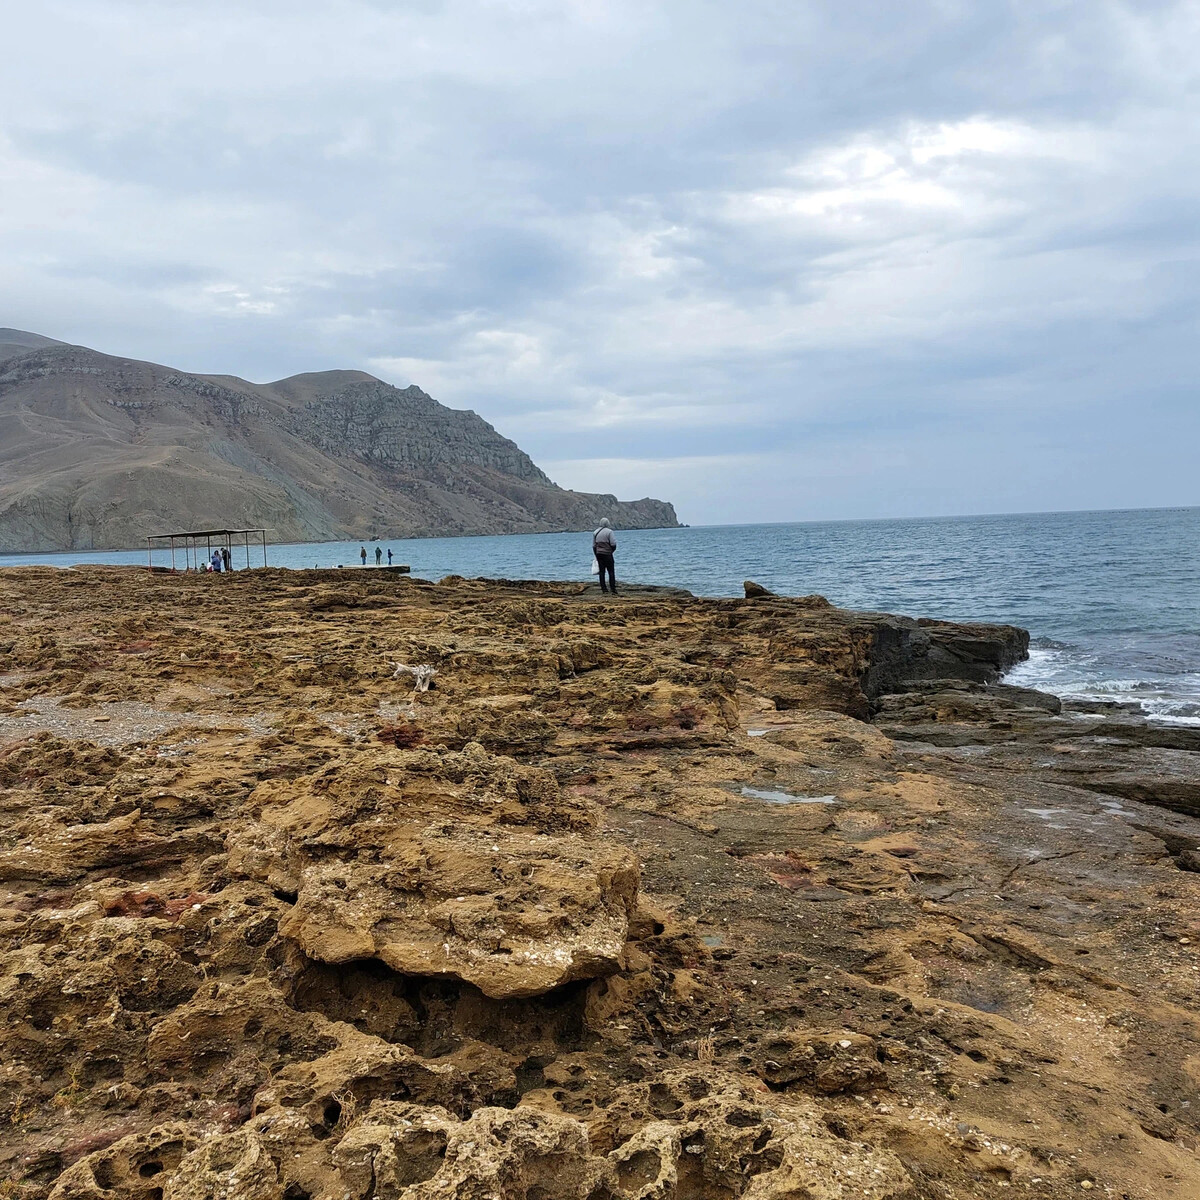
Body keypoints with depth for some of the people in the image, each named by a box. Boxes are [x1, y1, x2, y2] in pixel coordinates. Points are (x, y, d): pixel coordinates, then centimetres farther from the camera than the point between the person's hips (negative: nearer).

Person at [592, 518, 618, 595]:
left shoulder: (595, 532, 9)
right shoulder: (609, 531, -9)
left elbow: (593, 546, 12)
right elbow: (613, 544, -13)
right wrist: (612, 551, 7)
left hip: (598, 554, 5)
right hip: (607, 554, -5)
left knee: (602, 571, 8)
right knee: (611, 571, -2)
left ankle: (603, 589, 7)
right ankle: (613, 589, -6)